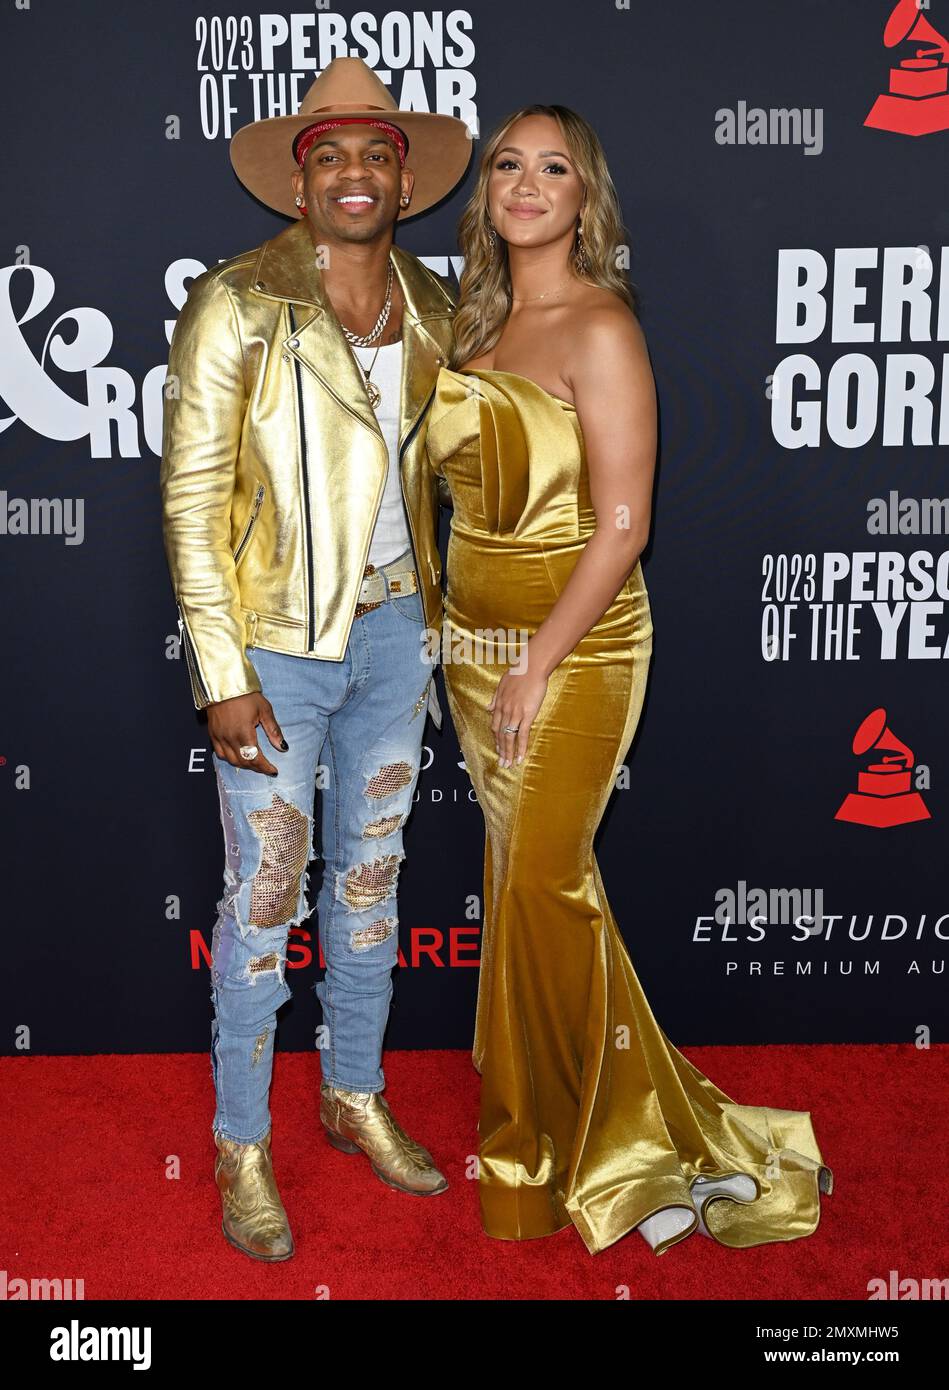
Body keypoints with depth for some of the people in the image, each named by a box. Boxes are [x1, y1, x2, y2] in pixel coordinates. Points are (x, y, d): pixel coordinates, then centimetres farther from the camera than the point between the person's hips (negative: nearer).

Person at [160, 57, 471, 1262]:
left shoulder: (429, 304, 6)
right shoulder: (235, 306, -11)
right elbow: (191, 497, -12)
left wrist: (428, 607, 13)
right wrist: (223, 676, -16)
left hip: (392, 627, 5)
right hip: (276, 642, -5)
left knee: (370, 876, 16)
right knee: (264, 901, 4)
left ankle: (356, 1095, 36)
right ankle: (241, 1145, 23)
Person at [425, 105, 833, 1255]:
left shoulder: (601, 329, -12)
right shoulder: (477, 322, 11)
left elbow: (622, 526, -16)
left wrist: (537, 668, -18)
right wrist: (457, 634, 10)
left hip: (572, 641, -7)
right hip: (474, 637, 8)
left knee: (540, 881, 0)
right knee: (520, 868, 13)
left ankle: (547, 1155, 23)